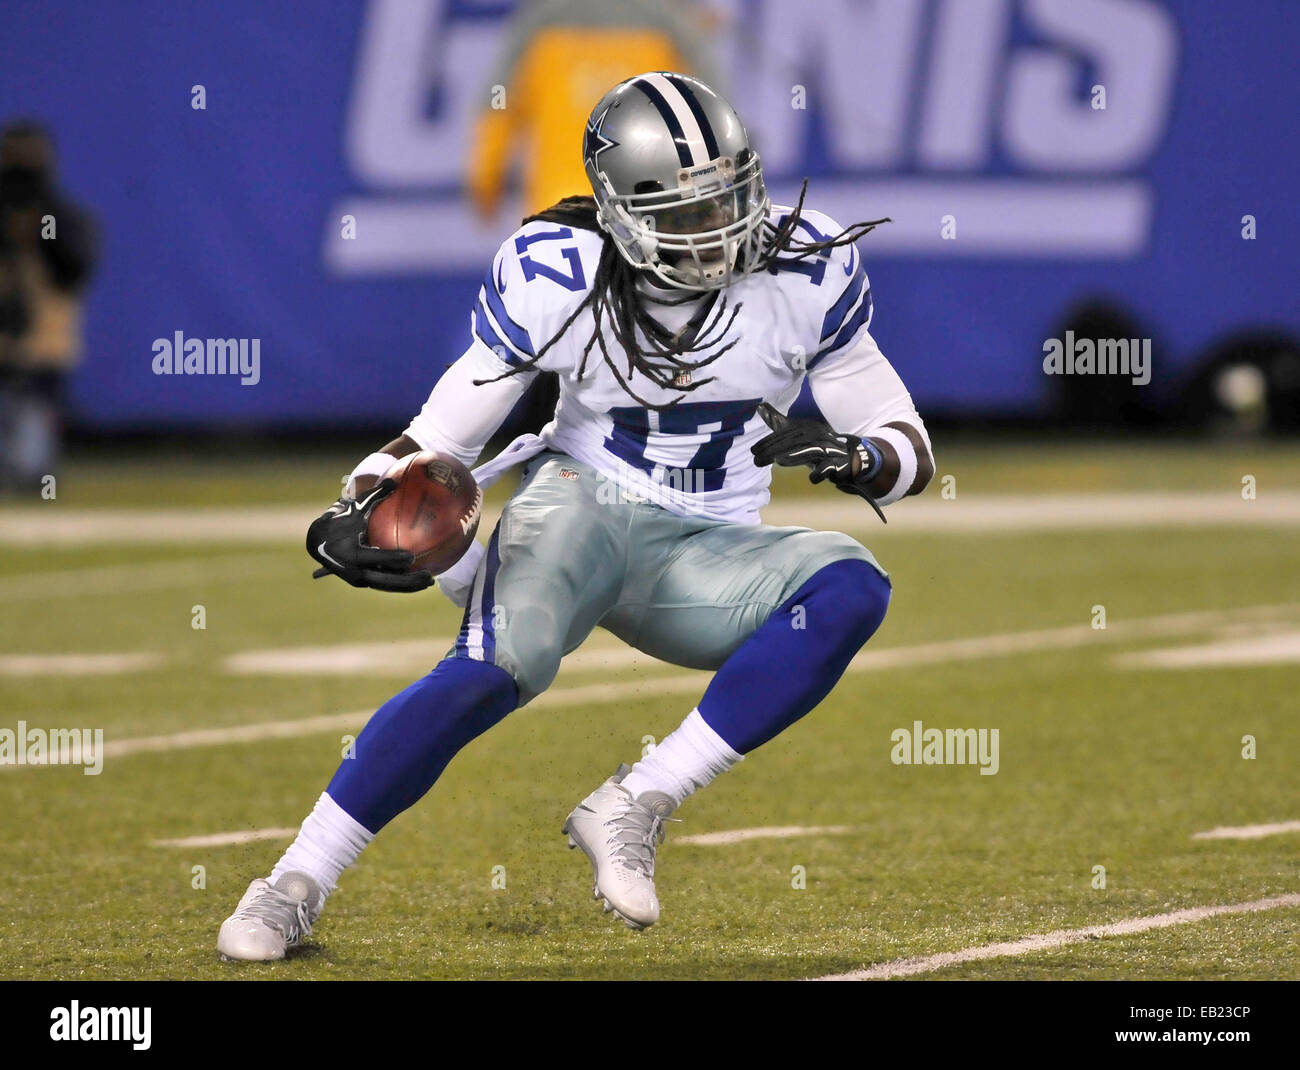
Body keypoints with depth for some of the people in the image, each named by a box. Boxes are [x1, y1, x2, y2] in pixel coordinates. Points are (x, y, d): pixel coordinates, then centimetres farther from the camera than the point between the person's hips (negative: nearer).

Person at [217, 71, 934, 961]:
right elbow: (444, 431, 0)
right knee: (497, 668, -34)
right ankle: (296, 886, -22)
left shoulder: (806, 276, -7)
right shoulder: (556, 279, -10)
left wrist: (849, 456, -25)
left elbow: (909, 448, -1)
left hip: (702, 558, 3)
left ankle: (635, 809, -25)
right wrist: (359, 509, -19)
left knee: (850, 588, -28)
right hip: (581, 502, -3)